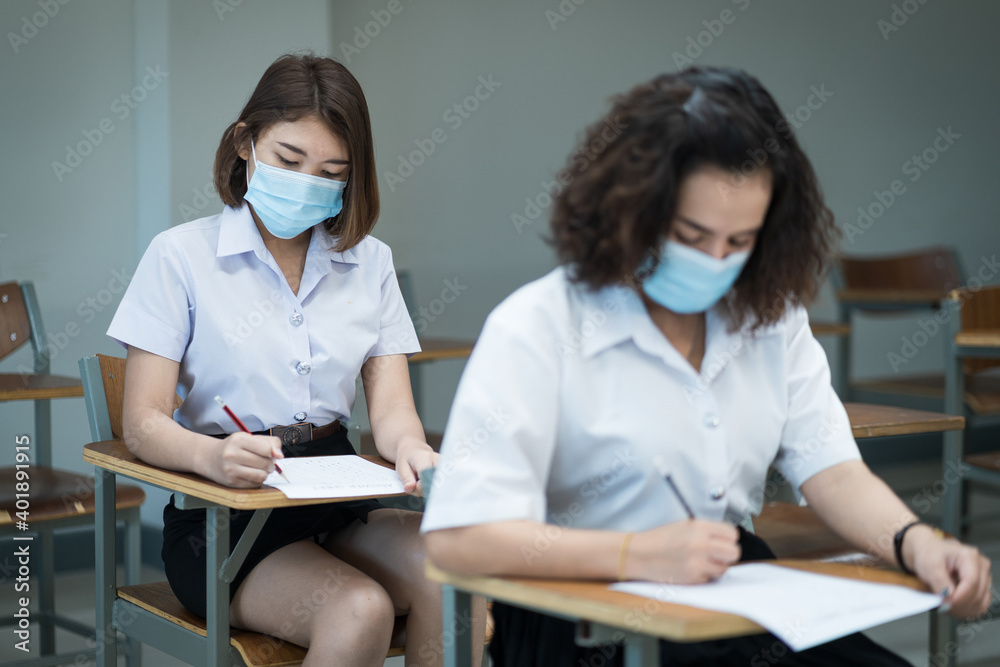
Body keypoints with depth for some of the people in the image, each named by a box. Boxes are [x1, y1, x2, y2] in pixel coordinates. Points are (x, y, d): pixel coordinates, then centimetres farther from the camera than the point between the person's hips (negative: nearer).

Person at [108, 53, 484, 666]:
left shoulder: (369, 262, 11)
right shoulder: (181, 256, -1)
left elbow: (391, 403, 3)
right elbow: (143, 423, -6)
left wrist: (412, 449, -23)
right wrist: (213, 457, -30)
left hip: (339, 502, 4)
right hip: (223, 518, -3)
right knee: (358, 611, -31)